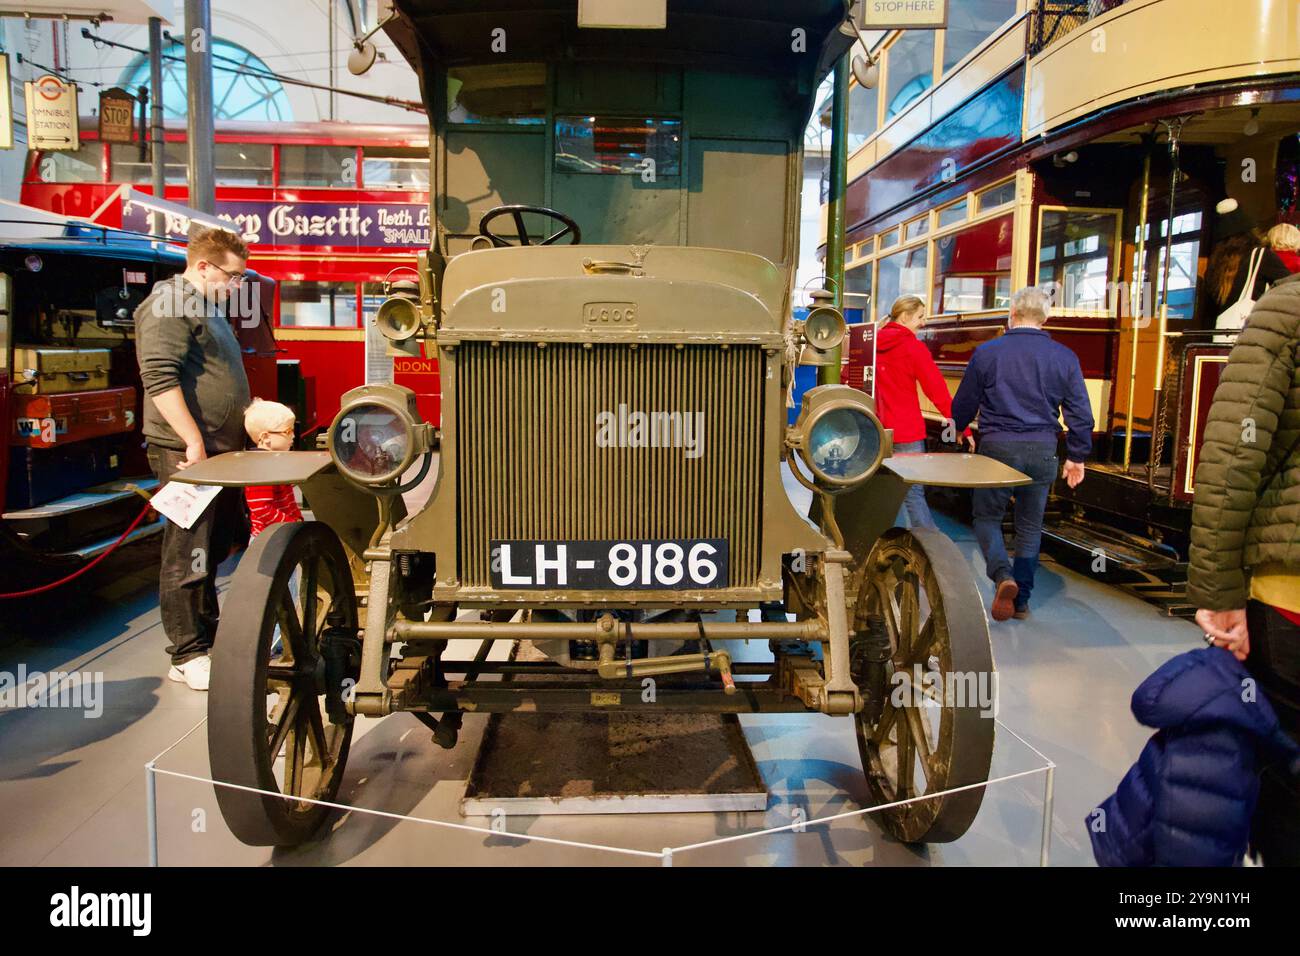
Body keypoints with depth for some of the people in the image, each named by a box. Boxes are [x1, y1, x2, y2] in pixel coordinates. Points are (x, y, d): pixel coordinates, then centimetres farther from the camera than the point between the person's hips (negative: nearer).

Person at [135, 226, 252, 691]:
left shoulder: (209, 308, 22)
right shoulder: (168, 305, -11)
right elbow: (160, 378, -21)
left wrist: (253, 425, 25)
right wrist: (194, 442, -24)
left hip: (222, 451, 10)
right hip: (188, 453, -10)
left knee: (214, 549, 16)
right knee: (188, 555, -5)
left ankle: (207, 635, 28)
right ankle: (187, 657, 2)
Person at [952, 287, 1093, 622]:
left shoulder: (987, 352, -3)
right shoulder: (1065, 358, 3)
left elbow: (963, 404, 5)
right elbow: (1080, 413, 3)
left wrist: (958, 430, 26)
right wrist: (1077, 456, 14)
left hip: (997, 446, -2)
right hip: (1042, 451, 3)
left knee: (987, 517, 11)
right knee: (1030, 525, 14)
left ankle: (1002, 575, -14)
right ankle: (1021, 600, 19)